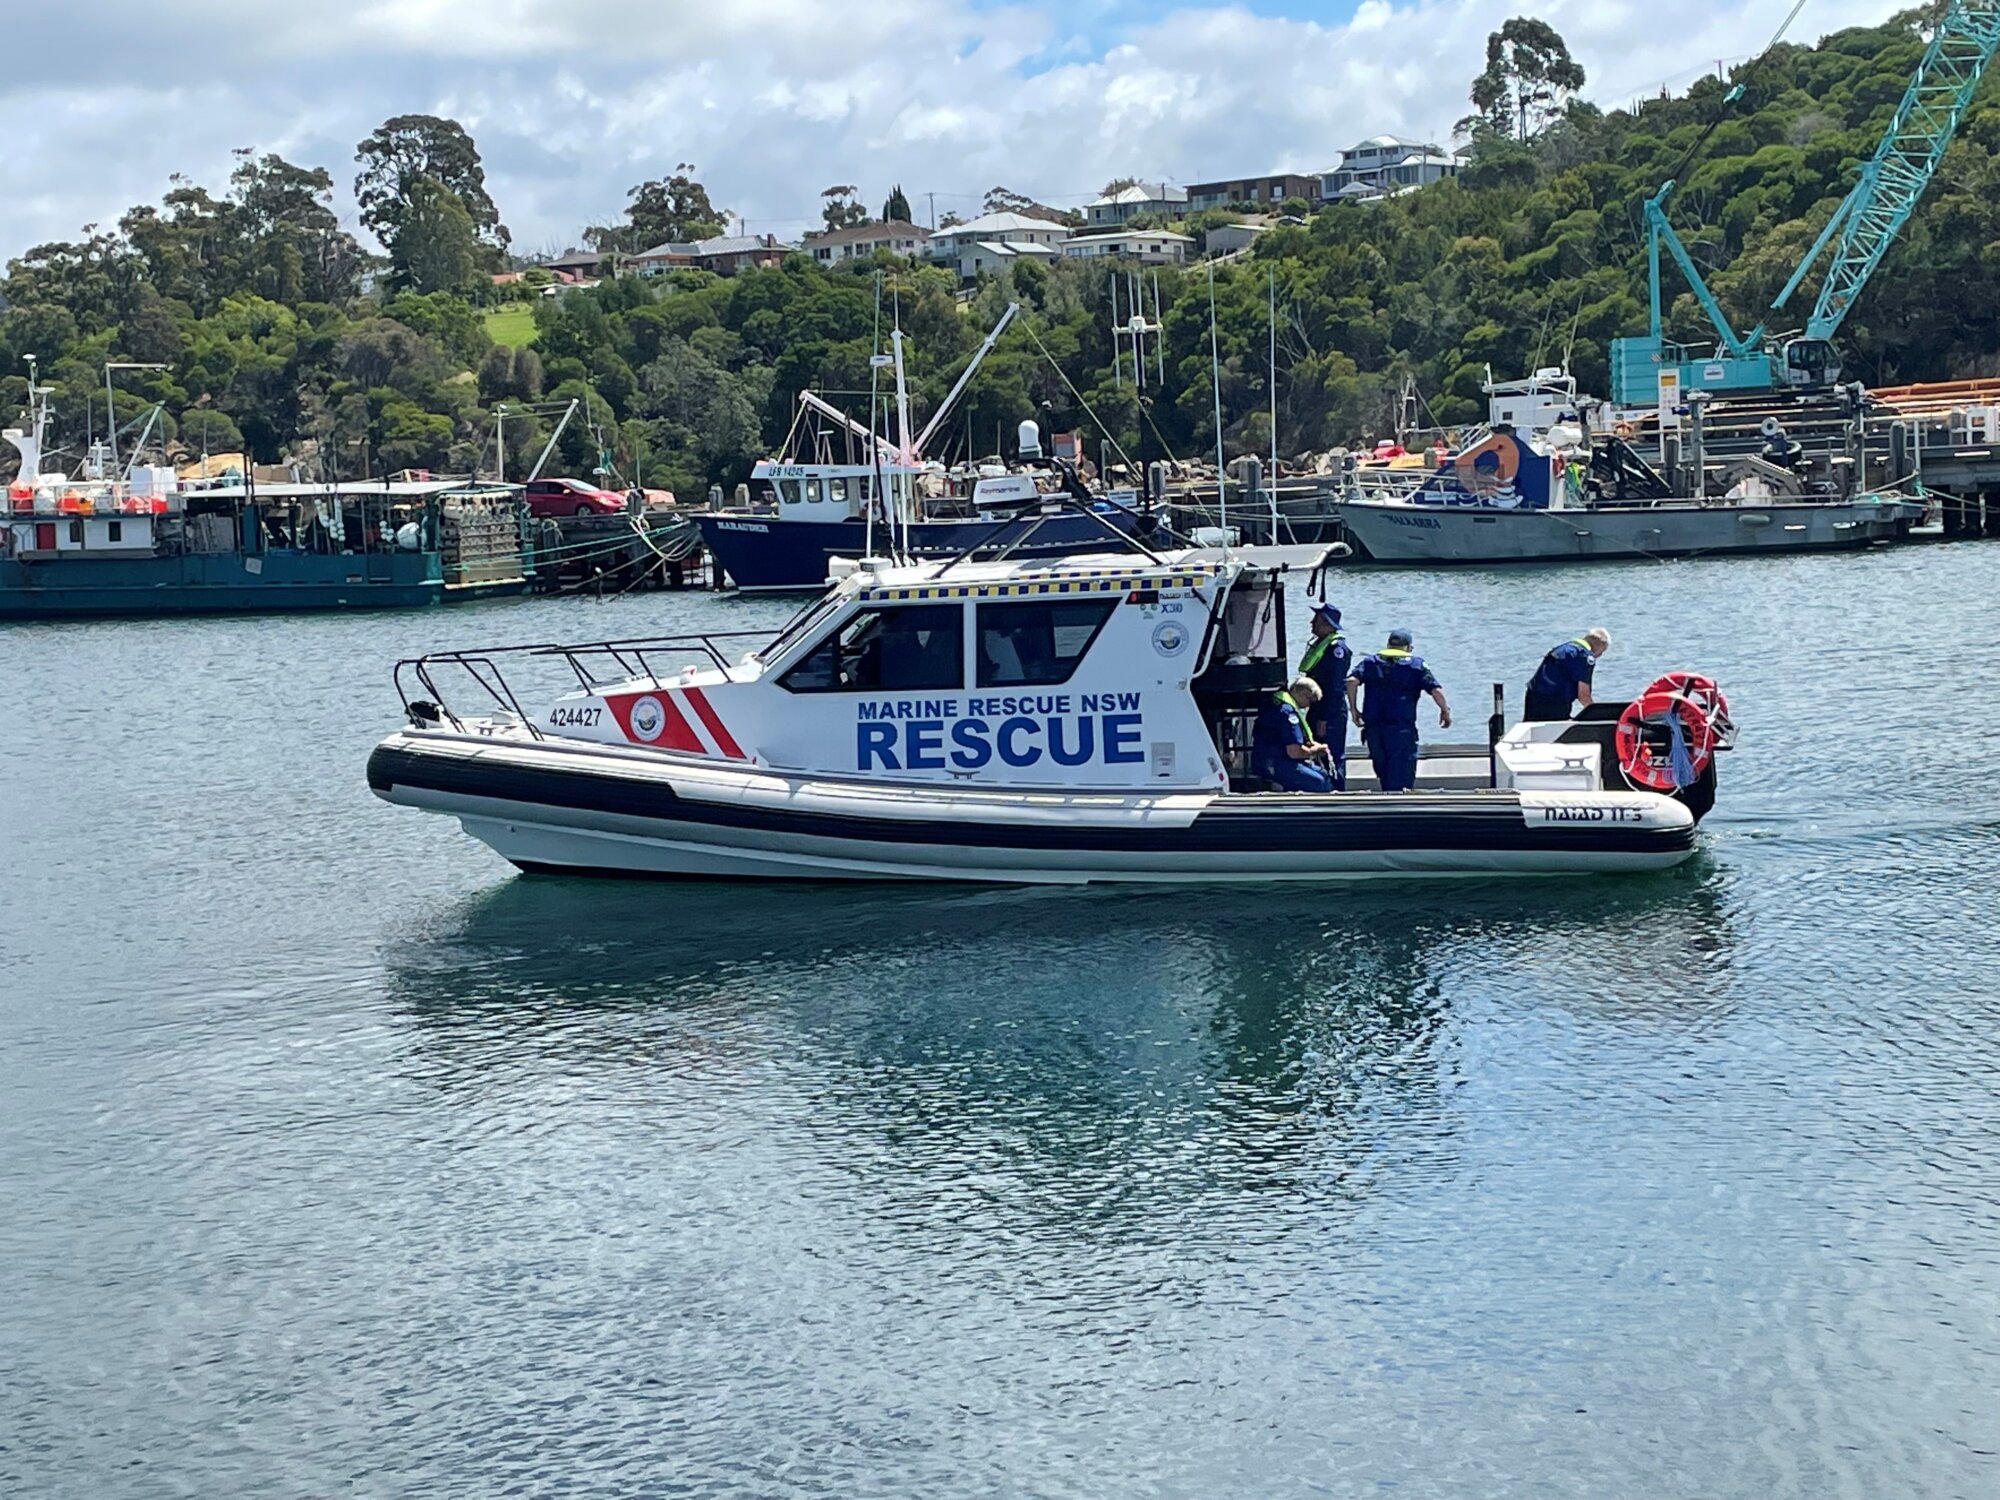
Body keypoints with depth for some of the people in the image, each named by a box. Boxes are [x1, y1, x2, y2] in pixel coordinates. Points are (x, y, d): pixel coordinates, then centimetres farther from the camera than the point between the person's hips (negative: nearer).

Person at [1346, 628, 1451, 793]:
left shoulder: (1370, 662, 13)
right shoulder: (1416, 664, 6)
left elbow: (1352, 681, -4)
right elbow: (1435, 690, -2)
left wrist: (1353, 709, 2)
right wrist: (1445, 711, 13)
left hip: (1373, 726, 3)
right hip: (1402, 728, -3)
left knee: (1384, 772, 18)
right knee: (1402, 775, -1)